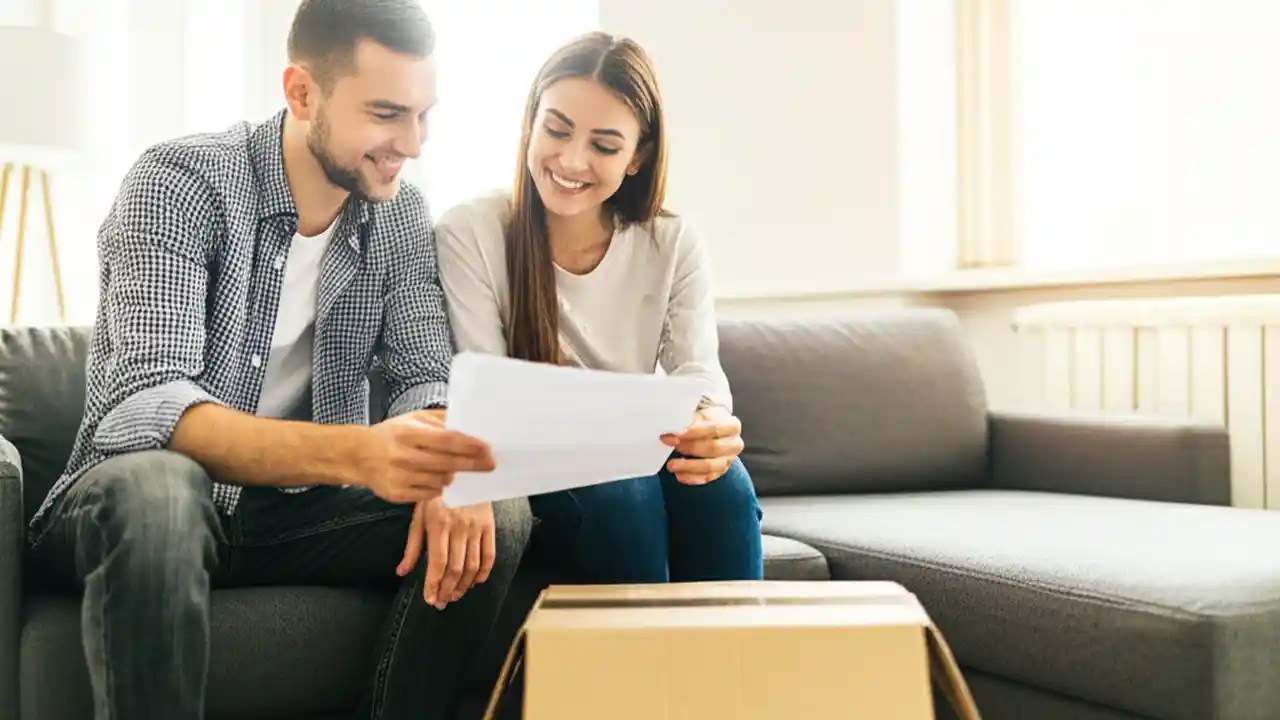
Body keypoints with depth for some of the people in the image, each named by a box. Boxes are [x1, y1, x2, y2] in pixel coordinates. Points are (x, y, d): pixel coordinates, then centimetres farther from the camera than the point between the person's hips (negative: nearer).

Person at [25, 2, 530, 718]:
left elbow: (426, 375, -2)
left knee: (498, 517, -17)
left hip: (297, 509, 5)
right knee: (154, 490, -38)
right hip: (139, 497, -4)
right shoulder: (179, 182, -17)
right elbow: (146, 404, -28)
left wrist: (445, 472, -28)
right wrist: (356, 452, -46)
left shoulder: (400, 213, 0)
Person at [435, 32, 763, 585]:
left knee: (721, 479, -29)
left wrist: (710, 420, -34)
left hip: (642, 463, 3)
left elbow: (697, 367, -8)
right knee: (623, 492, -34)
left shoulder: (675, 246, 2)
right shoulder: (470, 234, -7)